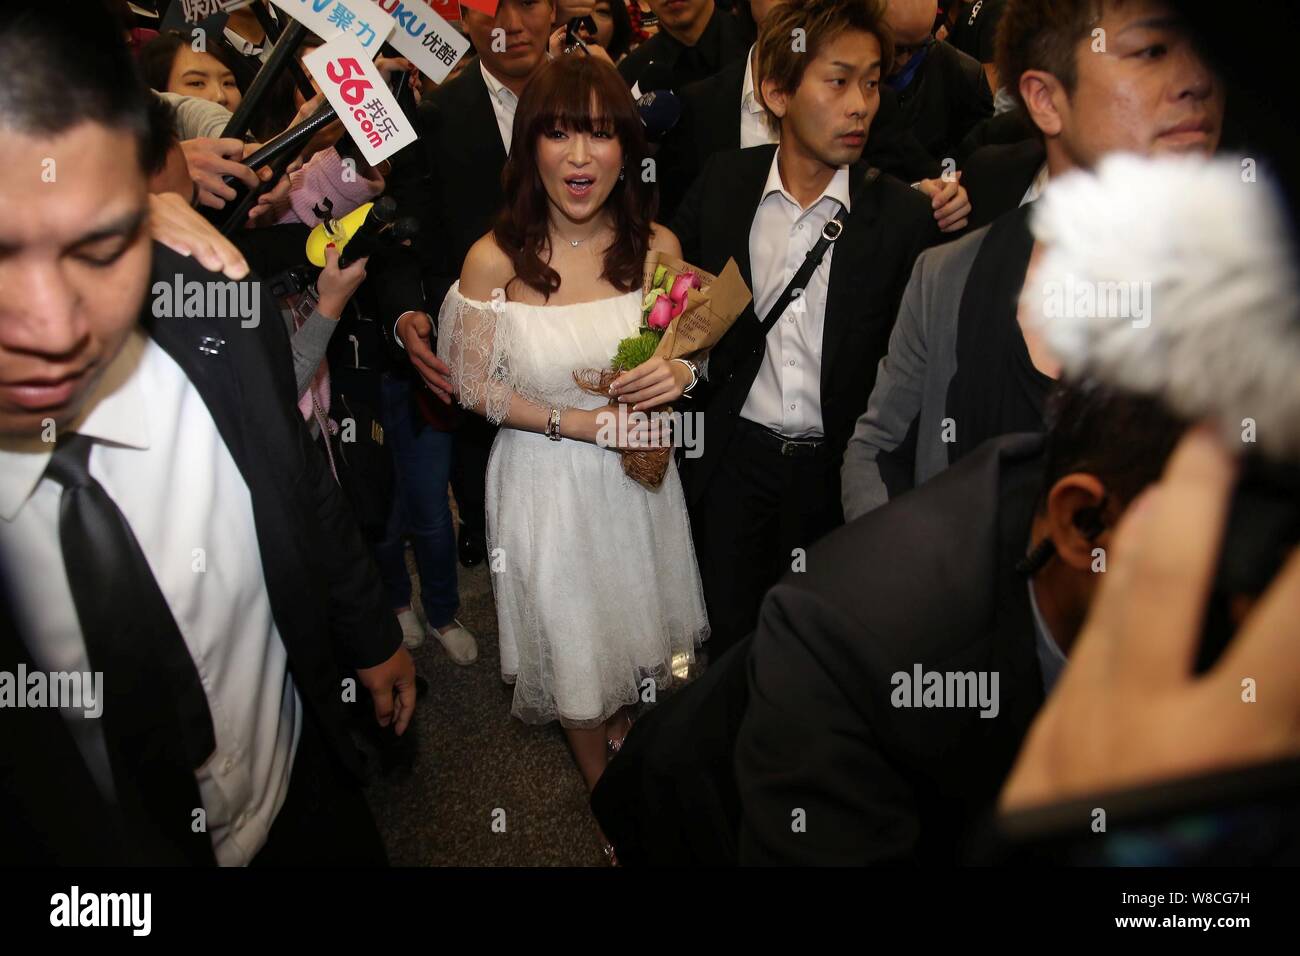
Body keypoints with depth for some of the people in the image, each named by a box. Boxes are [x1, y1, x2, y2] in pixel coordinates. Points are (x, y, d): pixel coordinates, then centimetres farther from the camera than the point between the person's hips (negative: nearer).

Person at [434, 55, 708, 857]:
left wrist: (680, 373, -21)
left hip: (636, 475, 3)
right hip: (547, 482, -2)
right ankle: (603, 786, 47)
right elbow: (475, 384, -10)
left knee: (636, 615, 24)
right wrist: (577, 422, -20)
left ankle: (625, 723, 59)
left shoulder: (657, 244, -11)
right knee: (572, 637, 17)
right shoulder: (495, 260, -20)